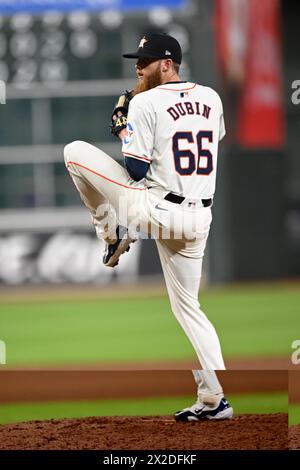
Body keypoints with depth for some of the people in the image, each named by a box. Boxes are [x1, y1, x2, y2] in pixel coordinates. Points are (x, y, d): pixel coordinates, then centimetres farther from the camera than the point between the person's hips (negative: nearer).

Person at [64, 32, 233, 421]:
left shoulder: (145, 102, -10)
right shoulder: (211, 98, 9)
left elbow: (136, 170, -14)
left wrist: (122, 128, 5)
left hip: (156, 210, -6)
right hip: (199, 219, 6)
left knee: (75, 150, 4)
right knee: (187, 306, 16)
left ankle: (113, 233, 15)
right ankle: (213, 400, 7)